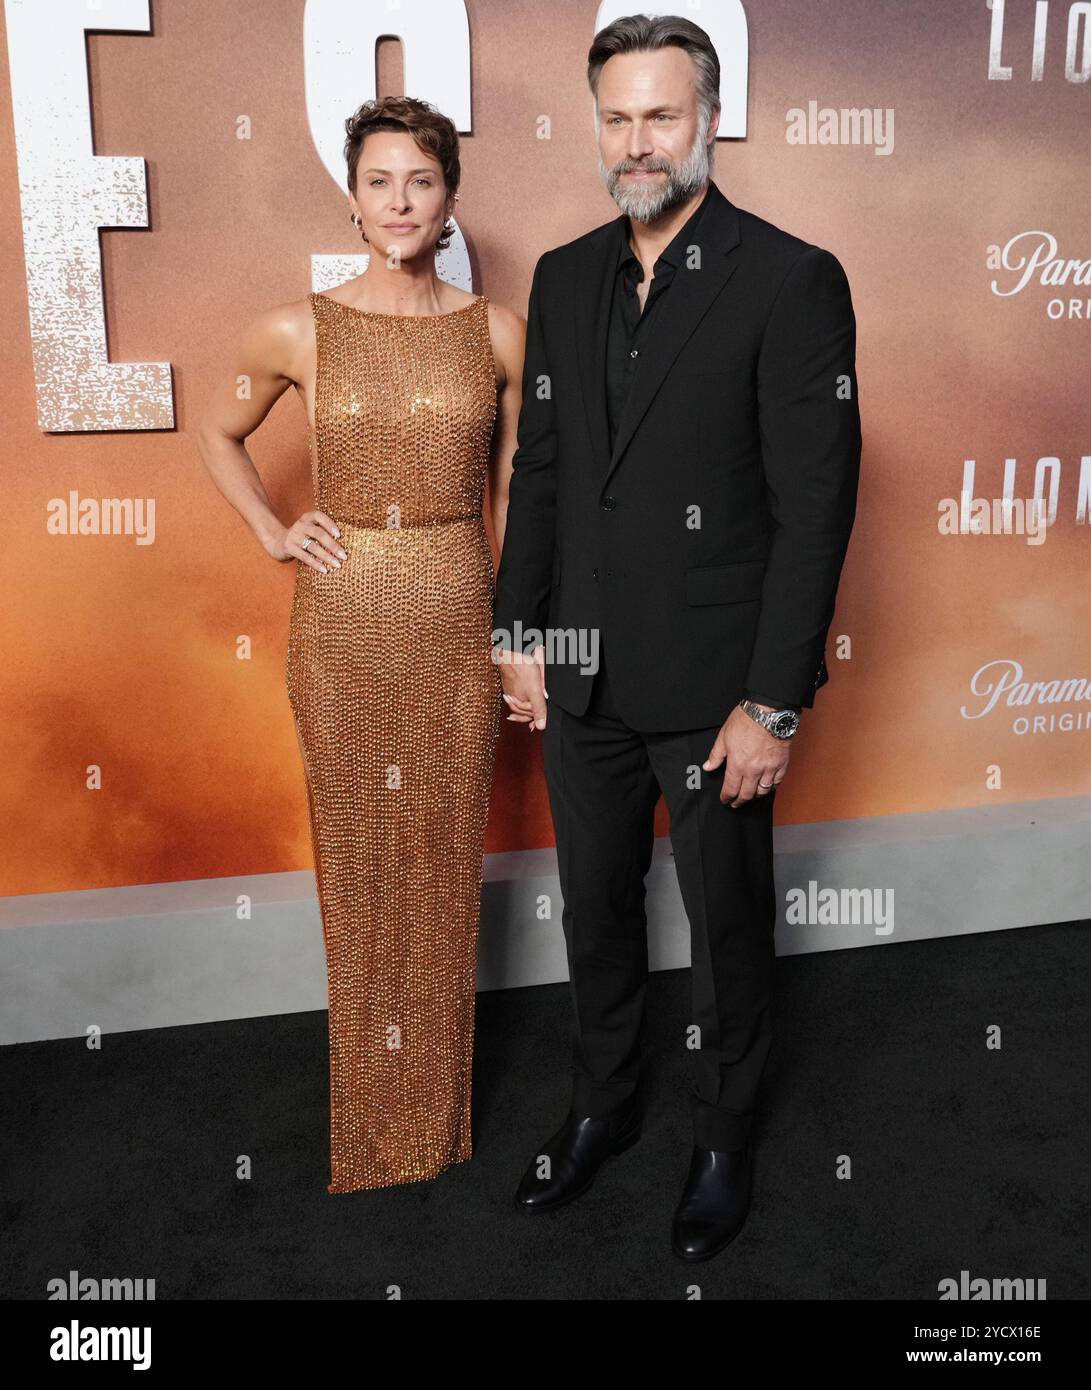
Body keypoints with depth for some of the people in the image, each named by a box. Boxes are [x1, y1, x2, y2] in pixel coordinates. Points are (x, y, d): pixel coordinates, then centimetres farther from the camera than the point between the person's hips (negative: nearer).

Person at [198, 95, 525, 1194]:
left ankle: (438, 1115, 30)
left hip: (458, 618, 1)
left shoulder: (497, 333, 1)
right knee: (357, 855, 8)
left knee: (444, 853, 9)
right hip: (343, 620, 0)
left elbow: (512, 492, 10)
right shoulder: (297, 332, -1)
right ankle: (371, 1123, 28)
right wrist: (274, 533, 2)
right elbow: (219, 436, 16)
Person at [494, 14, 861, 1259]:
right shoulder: (564, 277, 7)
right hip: (583, 678, 5)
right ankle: (601, 1106, 43)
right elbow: (539, 469, 11)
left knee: (727, 926, 13)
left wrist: (772, 703, -16)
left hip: (713, 688, -5)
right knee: (594, 909, 19)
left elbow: (815, 506, -14)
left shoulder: (791, 281, -11)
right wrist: (519, 631, 7)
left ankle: (724, 1137, 37)